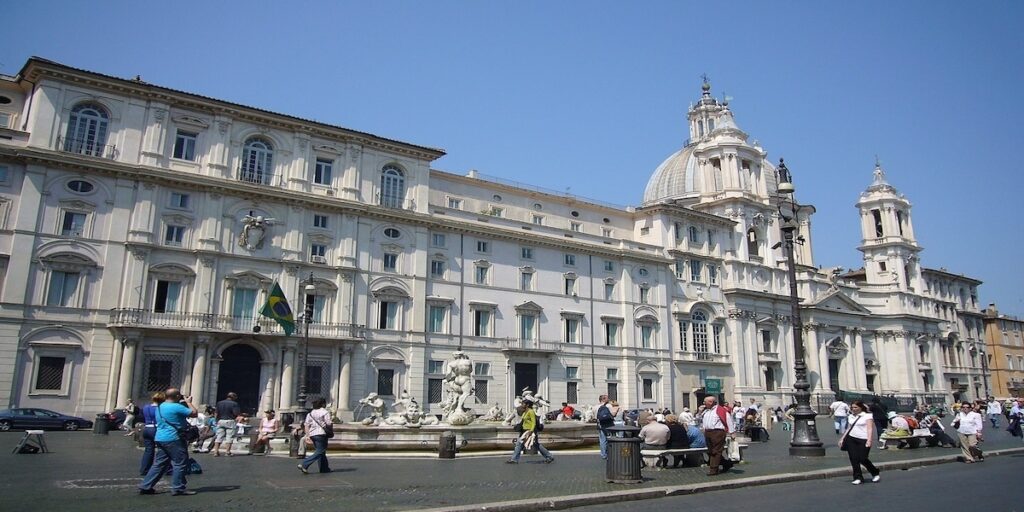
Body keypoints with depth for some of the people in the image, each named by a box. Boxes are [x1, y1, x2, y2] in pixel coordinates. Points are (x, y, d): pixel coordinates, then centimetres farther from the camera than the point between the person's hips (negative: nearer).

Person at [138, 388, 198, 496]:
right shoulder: (176, 407, -16)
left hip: (160, 438, 9)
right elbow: (194, 413, -12)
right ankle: (178, 488, 2)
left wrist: (185, 403, 19)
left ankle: (145, 486, 14)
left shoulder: (160, 406, 13)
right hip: (173, 439, -9)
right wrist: (189, 402, 1)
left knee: (160, 463, 14)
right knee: (180, 463, 0)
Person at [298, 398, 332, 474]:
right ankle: (304, 465, -16)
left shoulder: (311, 413, 14)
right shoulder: (325, 412, -5)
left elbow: (306, 425, 8)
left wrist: (308, 435, 7)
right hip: (321, 434, -8)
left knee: (321, 452, 16)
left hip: (312, 434, 8)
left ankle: (324, 468, 19)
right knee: (320, 452, -5)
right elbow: (329, 423, -12)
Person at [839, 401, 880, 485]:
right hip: (851, 439, 5)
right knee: (854, 459, 0)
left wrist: (869, 440, -20)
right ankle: (857, 478, 9)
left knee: (862, 459, -6)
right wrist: (842, 438, 18)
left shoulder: (867, 416, -1)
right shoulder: (851, 417, 16)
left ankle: (876, 473, 21)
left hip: (863, 440, -5)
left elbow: (870, 429, -9)